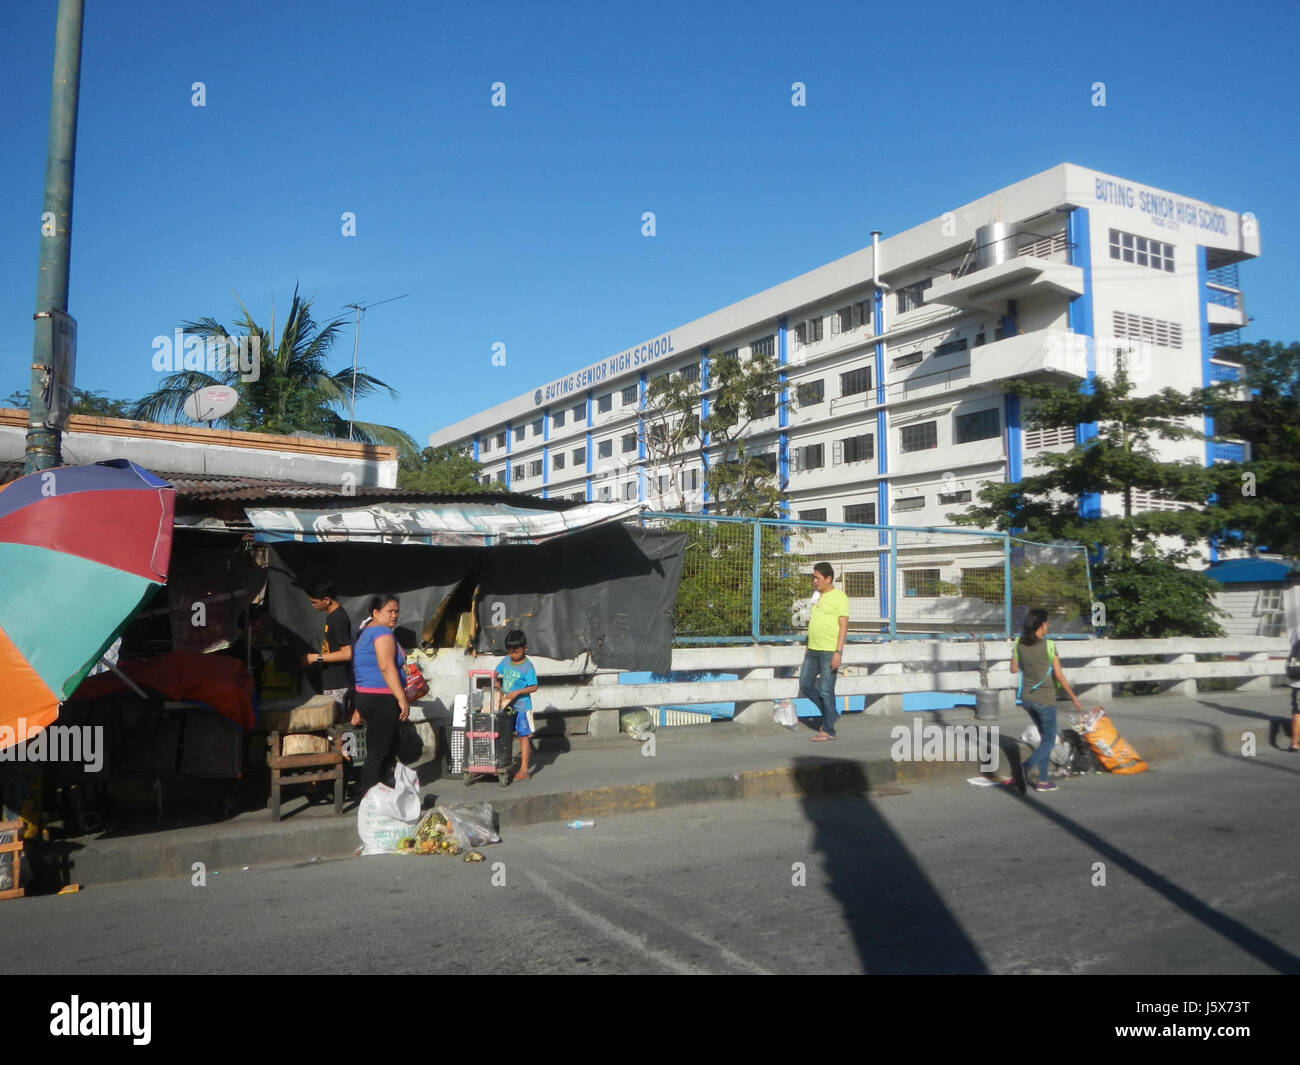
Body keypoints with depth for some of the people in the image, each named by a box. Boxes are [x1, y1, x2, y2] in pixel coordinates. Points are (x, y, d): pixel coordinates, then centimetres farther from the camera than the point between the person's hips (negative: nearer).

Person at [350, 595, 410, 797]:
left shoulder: (366, 632, 20)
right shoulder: (382, 632, -11)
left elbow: (364, 672, 23)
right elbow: (387, 667, -23)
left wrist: (359, 709, 25)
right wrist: (402, 698, -24)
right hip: (381, 699, -10)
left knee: (390, 750, 17)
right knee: (378, 753, -5)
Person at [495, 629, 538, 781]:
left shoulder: (527, 666, -14)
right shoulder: (506, 660, 3)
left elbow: (534, 687, -16)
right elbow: (495, 673, 15)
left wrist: (517, 692, -25)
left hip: (521, 706, -6)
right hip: (506, 705, 6)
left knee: (523, 736, 1)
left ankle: (524, 770, 4)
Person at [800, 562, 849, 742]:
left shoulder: (839, 597, -9)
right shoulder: (817, 596, 15)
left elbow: (844, 626, -14)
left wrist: (838, 652, -20)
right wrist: (808, 647, 20)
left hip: (829, 651, -8)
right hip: (813, 650, 8)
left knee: (826, 691, -4)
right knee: (805, 685, 10)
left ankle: (828, 730, 5)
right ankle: (829, 713, 26)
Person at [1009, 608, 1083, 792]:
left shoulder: (1019, 643, -2)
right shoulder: (1048, 645, -17)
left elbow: (1014, 669, 6)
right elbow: (1059, 675, -15)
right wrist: (1073, 697, -4)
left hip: (1026, 698, 6)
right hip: (1045, 699, -6)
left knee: (1045, 737, 20)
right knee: (1049, 742, 7)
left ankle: (1043, 779, 19)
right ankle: (1026, 767, -16)